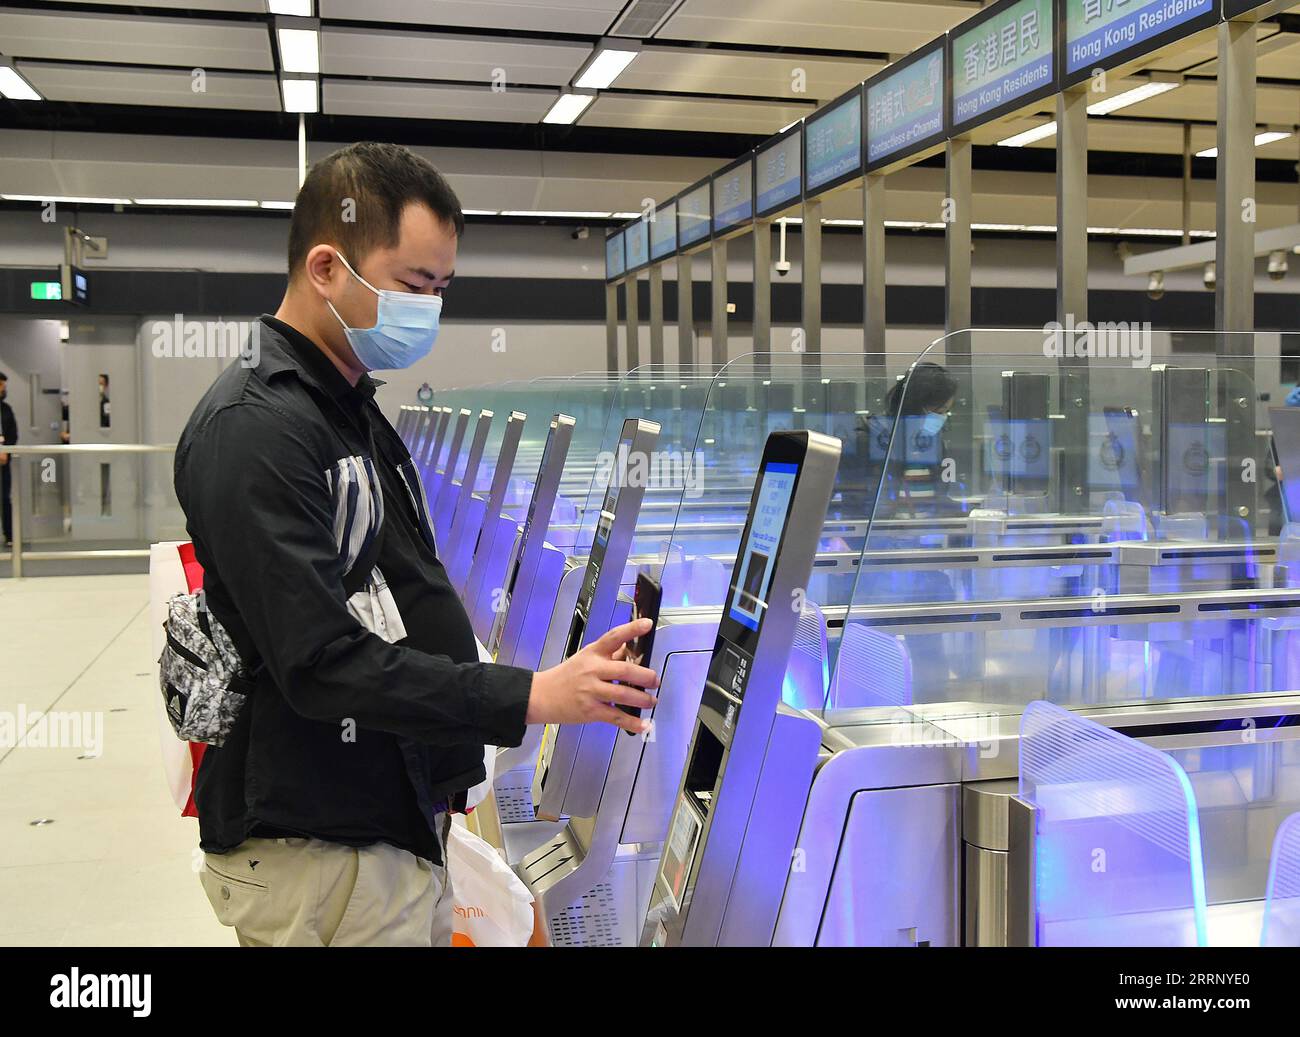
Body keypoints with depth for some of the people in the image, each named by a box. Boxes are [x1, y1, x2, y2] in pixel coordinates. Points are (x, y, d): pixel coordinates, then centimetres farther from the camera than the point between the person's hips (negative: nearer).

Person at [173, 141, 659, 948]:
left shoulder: (353, 409, 13)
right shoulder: (255, 429, -19)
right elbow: (322, 662, -25)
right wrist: (528, 698, -26)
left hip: (399, 821, 9)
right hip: (318, 856, -9)